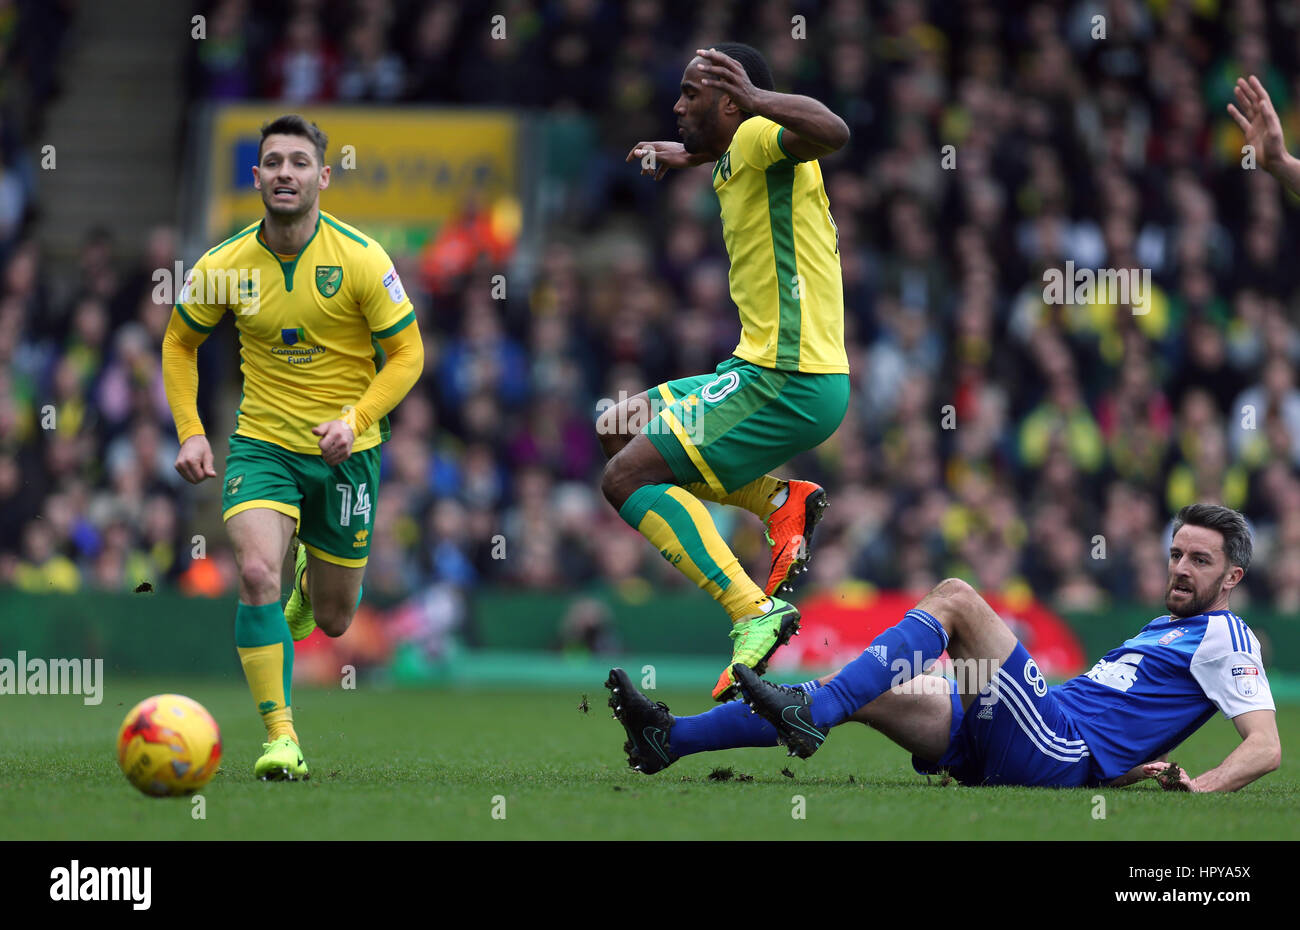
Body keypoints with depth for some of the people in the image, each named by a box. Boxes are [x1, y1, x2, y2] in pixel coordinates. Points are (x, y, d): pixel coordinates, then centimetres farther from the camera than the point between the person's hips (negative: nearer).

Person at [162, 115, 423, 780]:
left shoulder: (360, 259, -13)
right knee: (258, 574, -26)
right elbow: (179, 342, 10)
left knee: (333, 621, 10)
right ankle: (279, 736, -18)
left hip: (345, 450, 0)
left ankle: (312, 581, 49)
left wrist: (355, 418, -20)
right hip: (262, 442, 0)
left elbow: (407, 353, -5)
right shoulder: (225, 266, -7)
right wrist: (190, 431, -2)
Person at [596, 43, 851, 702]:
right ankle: (780, 499, 8)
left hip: (789, 382, -10)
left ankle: (756, 613, -20)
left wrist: (757, 99, -50)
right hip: (765, 370, 10)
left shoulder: (757, 138, -11)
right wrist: (686, 155, 42)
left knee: (626, 478, -14)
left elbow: (831, 133, -36)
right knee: (619, 430, 22)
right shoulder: (734, 159, 17)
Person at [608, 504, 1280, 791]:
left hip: (1064, 753, -8)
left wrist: (1202, 784, -24)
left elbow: (1266, 746, -9)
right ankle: (669, 739, -2)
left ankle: (812, 714, -26)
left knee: (955, 596, -18)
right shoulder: (1162, 628, 30)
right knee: (853, 693, 0)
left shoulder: (1224, 636, 4)